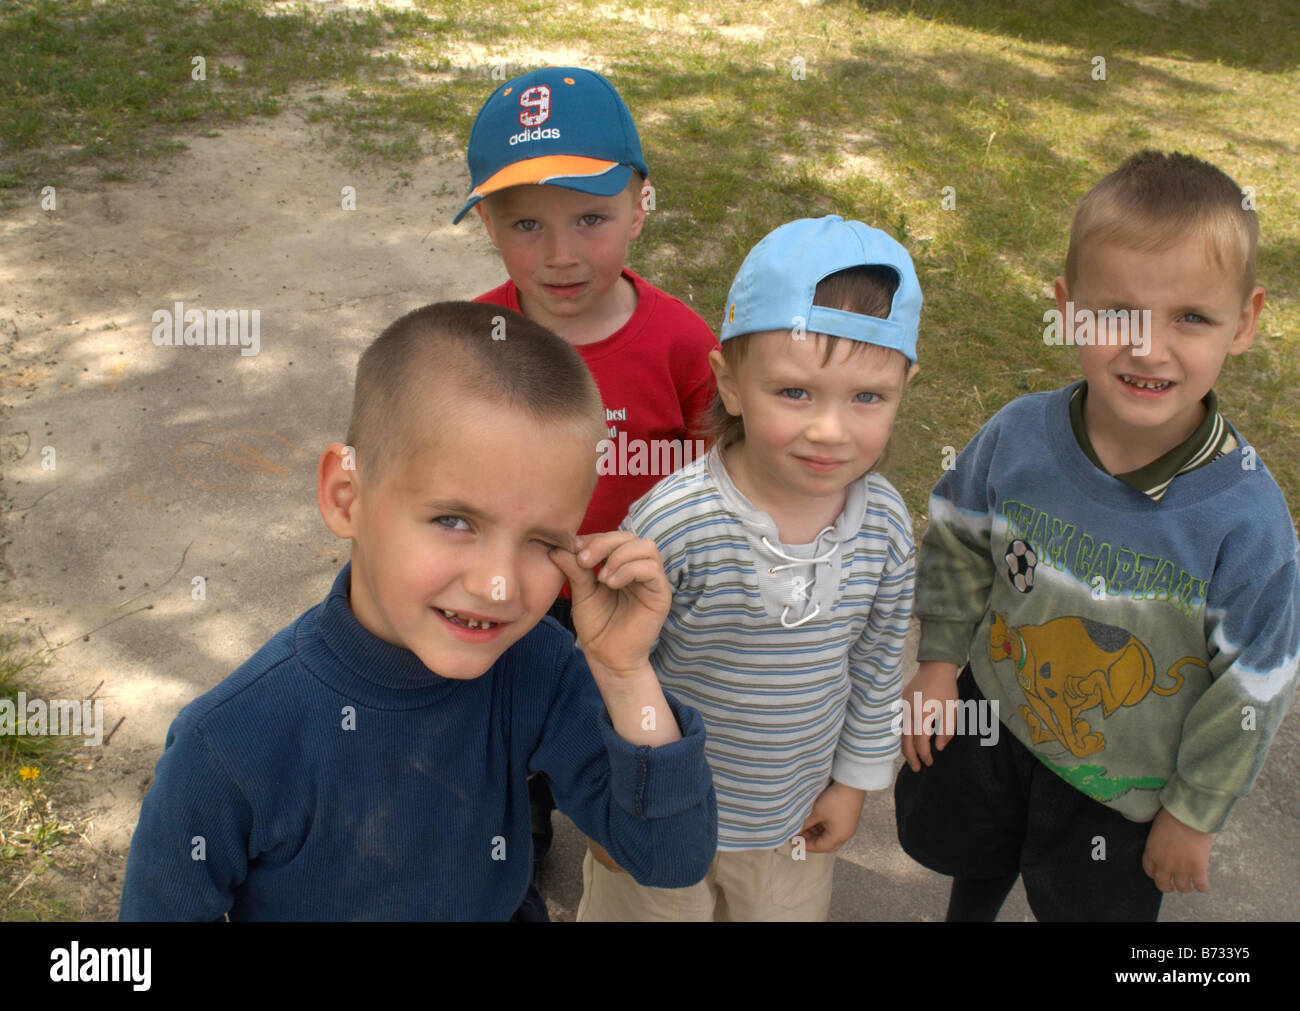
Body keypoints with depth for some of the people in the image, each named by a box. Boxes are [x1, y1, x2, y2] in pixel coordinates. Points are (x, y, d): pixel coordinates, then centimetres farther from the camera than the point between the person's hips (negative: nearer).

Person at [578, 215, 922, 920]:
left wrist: (856, 778, 8)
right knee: (652, 906, 21)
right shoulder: (675, 522, -30)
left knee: (782, 910, 27)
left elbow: (875, 662, 0)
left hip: (796, 820, 4)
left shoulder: (885, 524, -17)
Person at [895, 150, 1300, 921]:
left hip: (1123, 777, -3)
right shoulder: (1018, 437, -23)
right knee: (962, 844, 31)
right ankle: (970, 913, 65)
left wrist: (1194, 813, -8)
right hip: (994, 713, 3)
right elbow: (960, 544, -3)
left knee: (1085, 900, 24)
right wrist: (940, 657, 3)